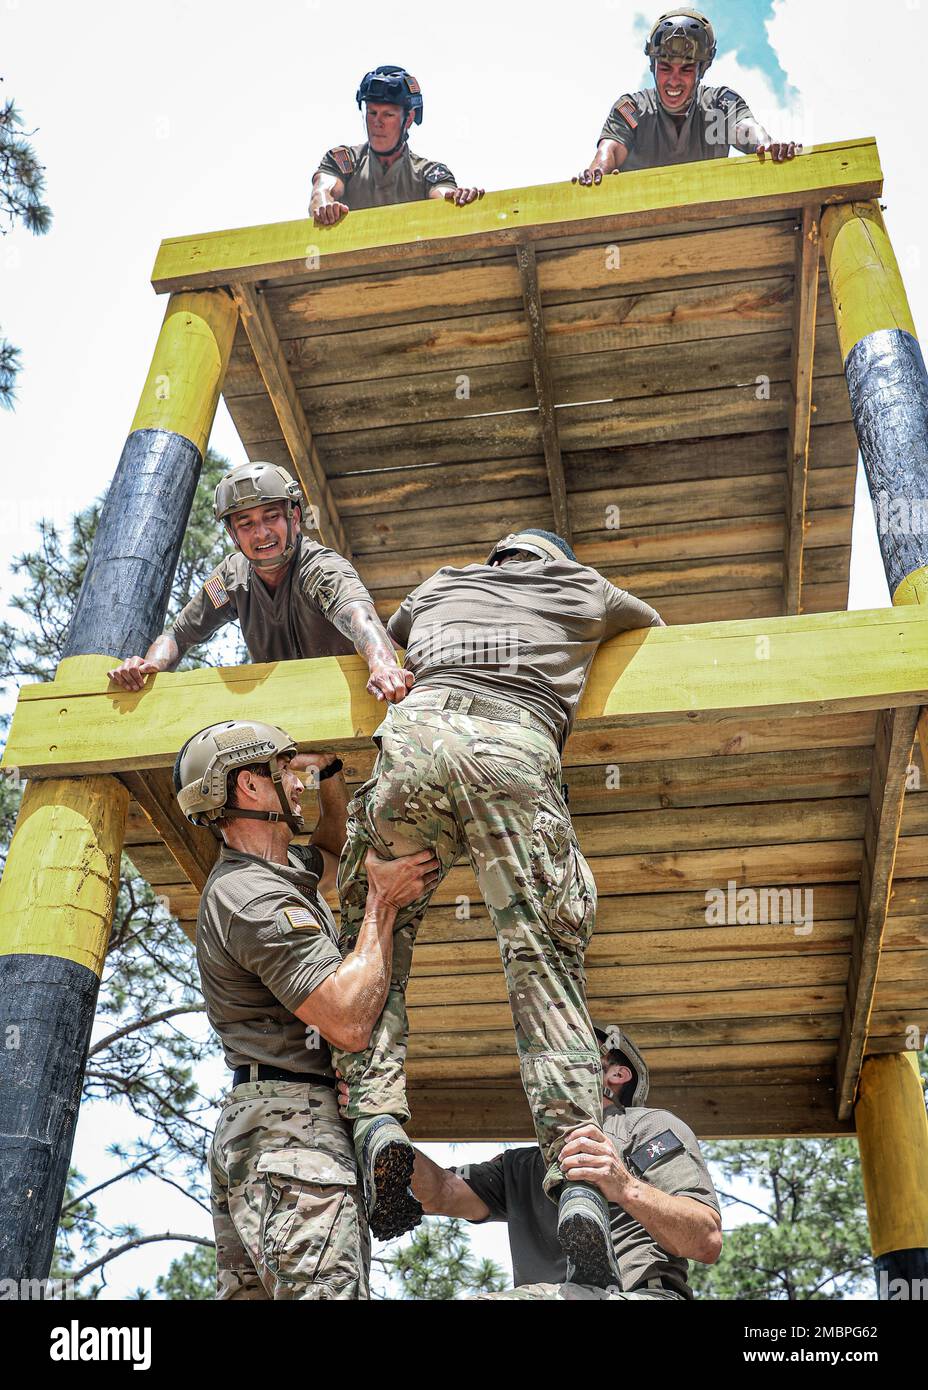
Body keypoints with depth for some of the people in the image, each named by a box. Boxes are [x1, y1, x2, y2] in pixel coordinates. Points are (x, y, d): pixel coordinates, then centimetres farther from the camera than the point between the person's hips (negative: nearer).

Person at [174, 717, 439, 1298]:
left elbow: (335, 849, 39)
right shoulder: (255, 898, -16)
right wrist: (383, 903, -13)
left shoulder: (269, 868, 17)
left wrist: (331, 771, 23)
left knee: (250, 1292, 11)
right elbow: (350, 1021, -23)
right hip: (294, 1126, -11)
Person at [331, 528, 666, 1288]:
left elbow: (389, 637, 57)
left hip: (419, 727, 1)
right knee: (544, 964, -2)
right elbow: (658, 629, 52)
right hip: (520, 746, -1)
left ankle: (377, 1116, -6)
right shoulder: (585, 588, 32)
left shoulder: (440, 585, 36)